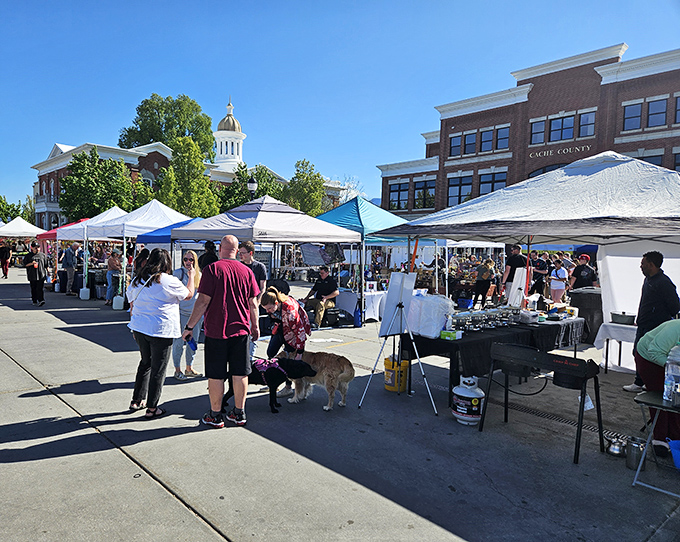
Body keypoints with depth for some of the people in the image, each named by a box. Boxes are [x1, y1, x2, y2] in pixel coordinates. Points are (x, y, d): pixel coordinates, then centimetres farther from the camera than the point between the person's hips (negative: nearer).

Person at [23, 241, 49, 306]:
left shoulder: (43, 255, 10)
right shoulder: (28, 256, 7)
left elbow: (46, 264, 14)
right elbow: (25, 264, 5)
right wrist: (31, 263, -13)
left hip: (41, 275, -1)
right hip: (32, 275, 1)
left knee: (40, 288, -10)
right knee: (33, 288, 7)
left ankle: (41, 300, -18)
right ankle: (34, 301, 17)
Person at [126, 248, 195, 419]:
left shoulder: (137, 280, 6)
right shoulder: (169, 281, -12)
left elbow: (132, 305, 13)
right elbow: (189, 294, 2)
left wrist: (134, 328, 23)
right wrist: (191, 276, 18)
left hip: (139, 328, 7)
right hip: (160, 331, -7)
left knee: (145, 363, 23)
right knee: (158, 369, 4)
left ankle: (137, 400, 32)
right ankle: (151, 408, 11)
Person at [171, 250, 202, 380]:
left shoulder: (199, 274, 9)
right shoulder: (179, 272, -6)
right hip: (181, 312, -5)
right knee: (179, 342, 0)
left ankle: (189, 368, 25)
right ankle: (177, 370, 13)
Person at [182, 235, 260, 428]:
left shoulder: (212, 269, -9)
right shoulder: (246, 271, 2)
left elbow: (203, 301, -12)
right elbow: (253, 303, 5)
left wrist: (190, 326, -4)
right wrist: (255, 326, 17)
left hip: (215, 330, -3)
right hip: (241, 329, 3)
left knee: (216, 375, 7)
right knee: (240, 373, 11)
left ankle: (215, 416, 18)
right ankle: (239, 414, 22)